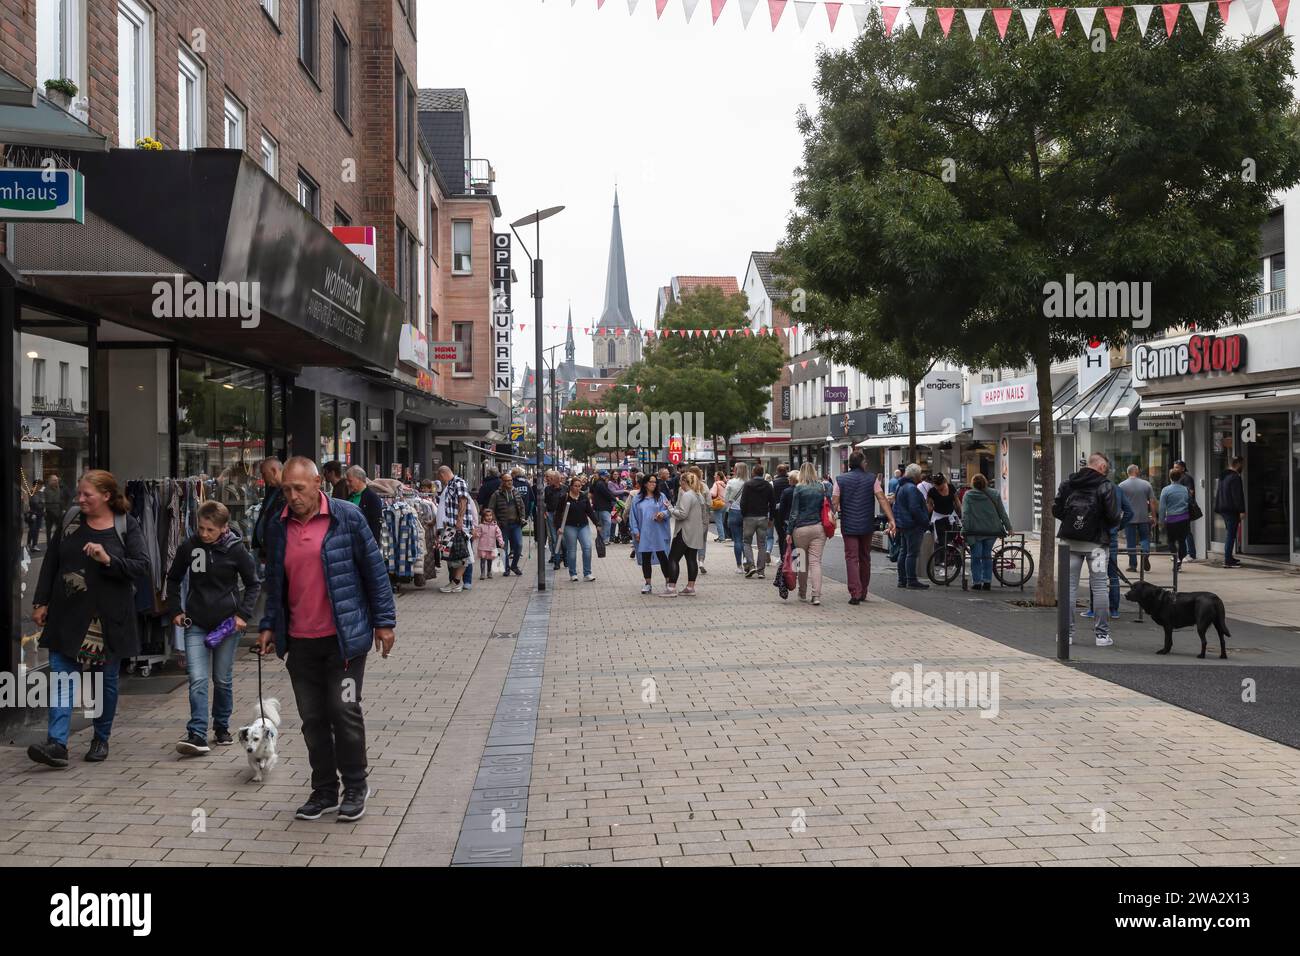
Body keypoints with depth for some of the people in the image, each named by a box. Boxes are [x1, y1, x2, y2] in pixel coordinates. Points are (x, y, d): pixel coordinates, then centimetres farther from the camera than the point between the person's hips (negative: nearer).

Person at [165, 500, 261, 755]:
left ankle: (222, 727, 27)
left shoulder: (235, 549, -8)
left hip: (227, 622, -1)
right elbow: (173, 578, 14)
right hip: (196, 623, 1)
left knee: (223, 679, 10)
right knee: (198, 679, -9)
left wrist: (243, 614, -6)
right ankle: (197, 735, -10)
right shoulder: (189, 546, -3)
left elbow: (254, 584, 3)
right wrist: (174, 610, 6)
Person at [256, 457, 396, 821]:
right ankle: (324, 791, 22)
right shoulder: (278, 528, 7)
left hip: (344, 637, -4)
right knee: (313, 718, 10)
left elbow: (374, 569, -4)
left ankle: (355, 788, 16)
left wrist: (383, 621, -5)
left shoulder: (347, 517, -6)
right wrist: (269, 626, 12)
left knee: (345, 712, 0)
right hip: (300, 641, 5)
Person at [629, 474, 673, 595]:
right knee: (645, 559, 5)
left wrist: (663, 513, -22)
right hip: (644, 534, 1)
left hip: (659, 533, -1)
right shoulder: (637, 499, 6)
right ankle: (648, 584, 13)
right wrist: (635, 531, 0)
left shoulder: (661, 497, 5)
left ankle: (668, 582, 9)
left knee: (662, 557, -1)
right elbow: (633, 516, 8)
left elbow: (669, 511, 0)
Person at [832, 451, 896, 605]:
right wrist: (891, 519, -11)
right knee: (865, 558, 15)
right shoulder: (872, 478, 0)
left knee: (851, 558, -1)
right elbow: (882, 499, -8)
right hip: (867, 525, 2)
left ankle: (855, 593, -12)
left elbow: (834, 503, -5)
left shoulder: (840, 480, -1)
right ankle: (863, 593, 24)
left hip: (848, 526, -2)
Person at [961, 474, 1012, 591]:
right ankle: (987, 582, 8)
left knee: (976, 557, 5)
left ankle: (977, 582, 2)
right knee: (987, 556, 13)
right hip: (991, 531, 3)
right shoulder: (994, 495, 6)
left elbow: (965, 513, -10)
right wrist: (1008, 527, 10)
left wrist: (965, 529, -13)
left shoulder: (968, 495, -1)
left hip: (975, 531, -3)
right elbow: (1002, 513, 6)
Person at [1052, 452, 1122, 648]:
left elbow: (1056, 510, 2)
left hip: (1070, 541, 3)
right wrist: (1120, 516, 9)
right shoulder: (1106, 486, -8)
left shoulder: (1068, 483, 5)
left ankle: (1066, 632, 8)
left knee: (1069, 586, 7)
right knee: (1100, 587, 6)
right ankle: (1101, 634, 8)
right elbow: (1114, 517, -12)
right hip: (1096, 542, -3)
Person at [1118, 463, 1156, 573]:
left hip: (1129, 518, -1)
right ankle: (1146, 553, -12)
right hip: (1144, 517, 1)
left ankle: (1133, 565, 4)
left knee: (1131, 542, 4)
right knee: (1145, 537, 15)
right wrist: (1153, 516, 8)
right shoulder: (1146, 484, 0)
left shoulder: (1122, 485, -3)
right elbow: (1152, 502, 1)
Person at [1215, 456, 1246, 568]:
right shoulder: (1235, 477, -16)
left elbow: (1219, 493, 21)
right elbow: (1237, 496, -20)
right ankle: (1228, 561, -9)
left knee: (1229, 533, 19)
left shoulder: (1223, 476, 14)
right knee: (1231, 534, -7)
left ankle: (1228, 557, 27)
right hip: (1231, 509, -10)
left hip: (1223, 508, 10)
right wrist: (1241, 510, -18)